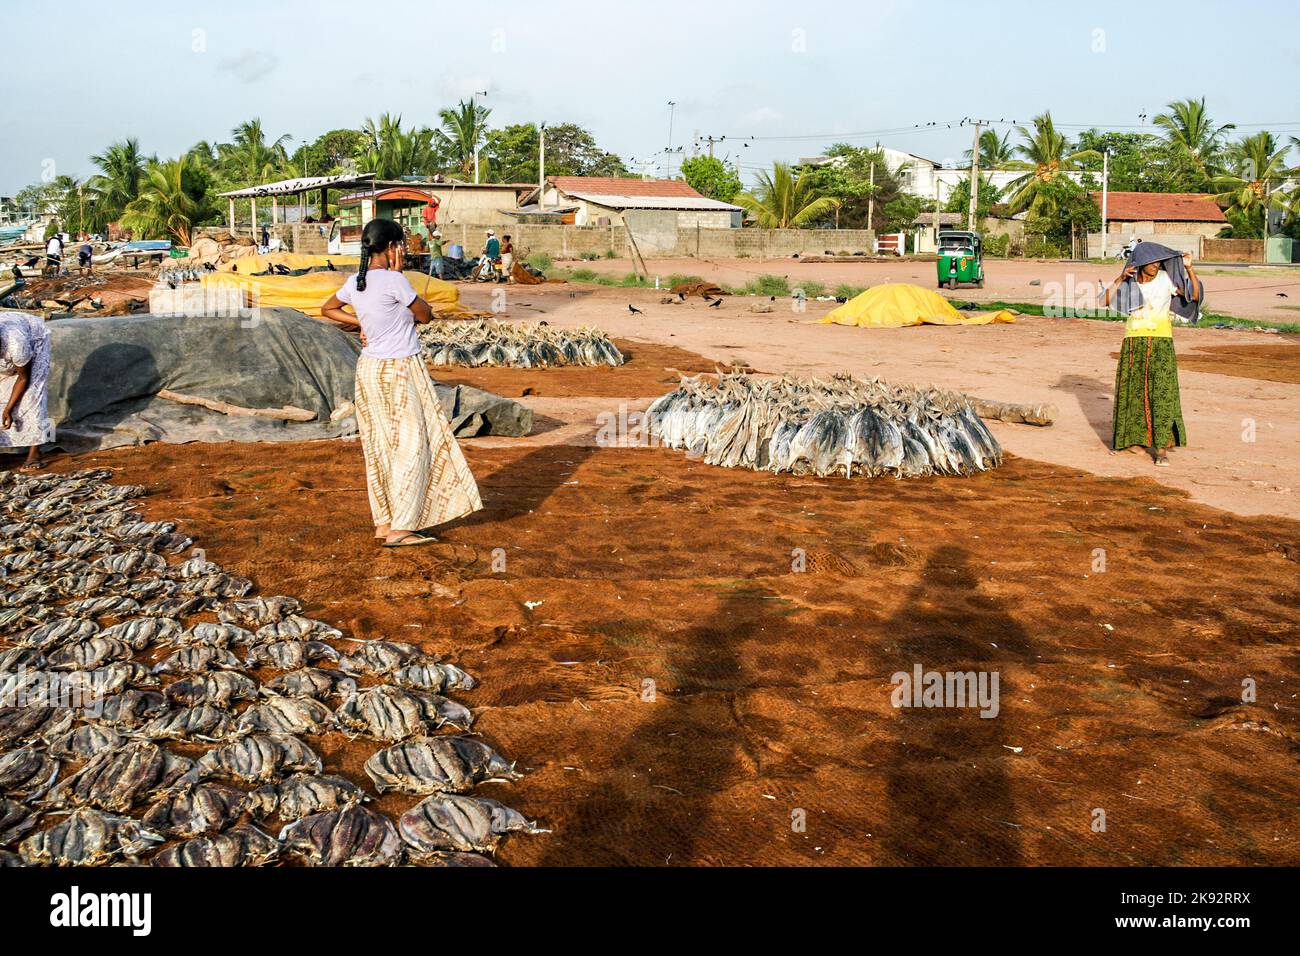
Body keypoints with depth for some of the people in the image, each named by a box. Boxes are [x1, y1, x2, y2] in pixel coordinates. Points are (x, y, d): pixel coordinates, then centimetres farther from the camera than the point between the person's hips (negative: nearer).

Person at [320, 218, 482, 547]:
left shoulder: (355, 283, 5)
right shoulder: (393, 281, -17)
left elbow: (327, 309, 22)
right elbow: (425, 315, -5)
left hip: (369, 369, 8)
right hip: (401, 370, -8)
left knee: (380, 446, 12)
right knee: (412, 445, -2)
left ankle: (383, 523, 18)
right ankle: (400, 528, -3)